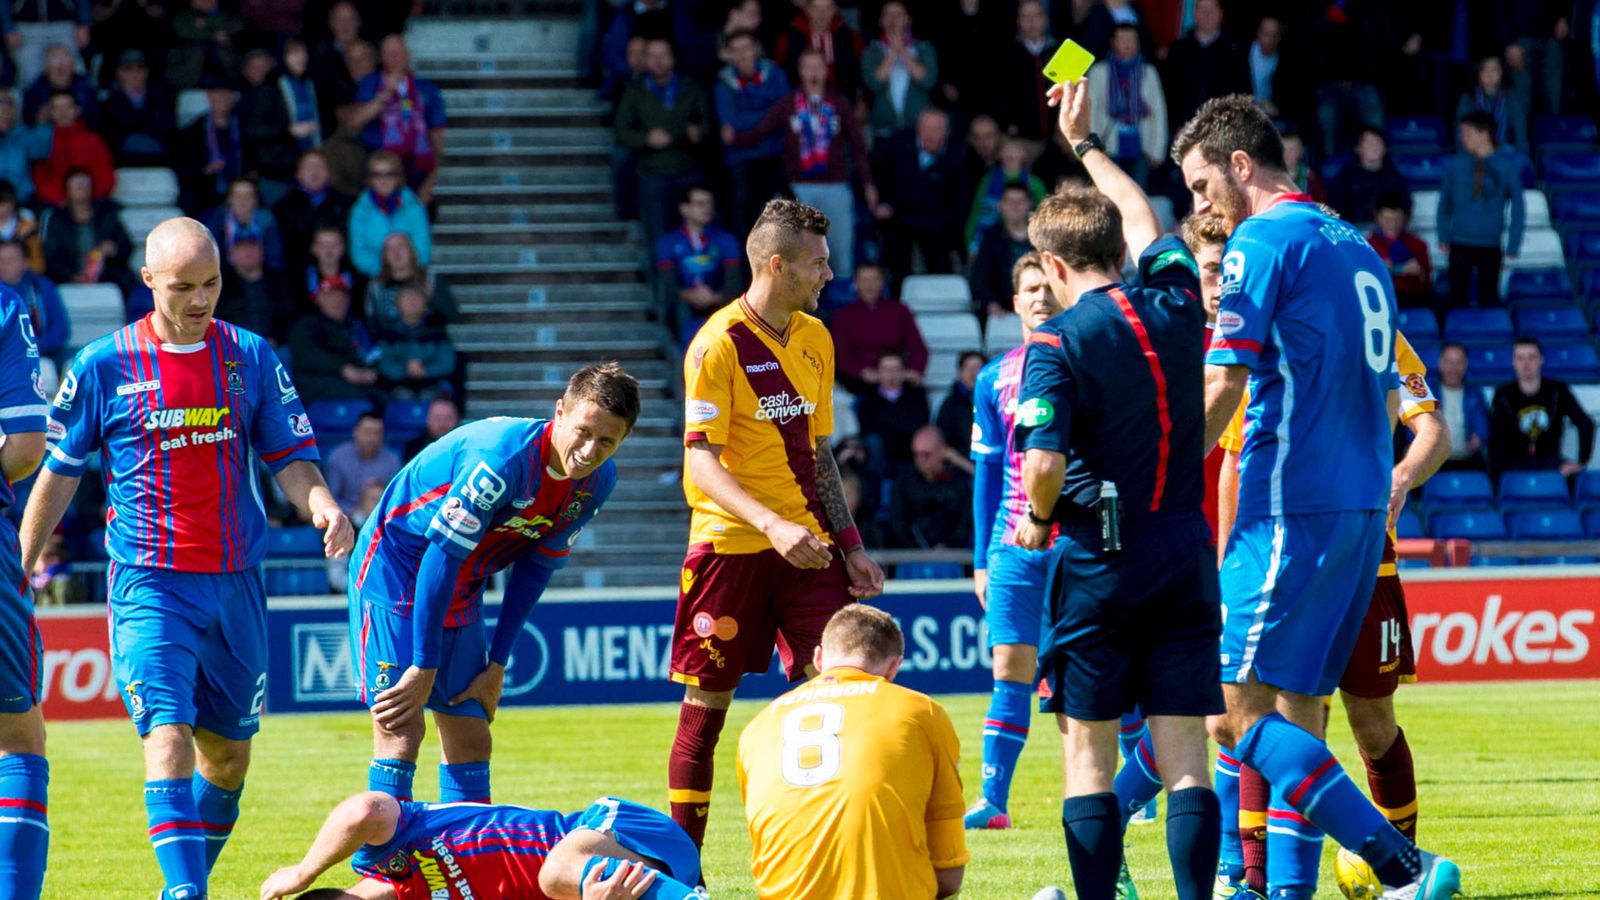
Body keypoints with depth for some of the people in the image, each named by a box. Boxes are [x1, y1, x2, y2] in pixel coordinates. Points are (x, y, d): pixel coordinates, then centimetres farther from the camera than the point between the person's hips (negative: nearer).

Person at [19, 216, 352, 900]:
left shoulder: (251, 358, 5)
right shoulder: (104, 367, -1)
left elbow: (291, 459, 8)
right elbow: (59, 472, 8)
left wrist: (321, 506, -14)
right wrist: (19, 571, 7)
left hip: (235, 581, 3)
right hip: (149, 586, -3)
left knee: (228, 754, 9)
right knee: (169, 735, -19)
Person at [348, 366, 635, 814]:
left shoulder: (598, 481, -7)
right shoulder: (504, 457, -31)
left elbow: (535, 568, 4)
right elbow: (441, 558, -27)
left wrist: (497, 665, 3)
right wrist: (424, 668, -24)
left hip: (460, 595, 8)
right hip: (394, 570, -8)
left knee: (471, 739, 5)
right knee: (400, 729, -17)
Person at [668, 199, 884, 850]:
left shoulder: (815, 339, 11)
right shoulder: (719, 344, -10)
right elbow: (702, 460, -15)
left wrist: (848, 544, 13)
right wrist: (773, 526, -27)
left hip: (805, 544, 6)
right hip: (730, 545, -6)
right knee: (707, 702, 1)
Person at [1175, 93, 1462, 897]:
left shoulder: (1262, 240, -7)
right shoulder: (1354, 247, 19)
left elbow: (1224, 387, -13)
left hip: (1290, 512, -9)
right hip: (1363, 508, 9)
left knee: (1238, 711, -10)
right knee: (1295, 710, 10)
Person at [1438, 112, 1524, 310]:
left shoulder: (1507, 165, -3)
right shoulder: (1455, 164, 0)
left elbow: (1518, 207, 1)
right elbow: (1444, 202, 8)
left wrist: (1513, 246, -3)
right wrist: (1443, 237, 2)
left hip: (1490, 247, -1)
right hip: (1460, 244, 1)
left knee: (1489, 300, 7)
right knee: (1458, 300, 1)